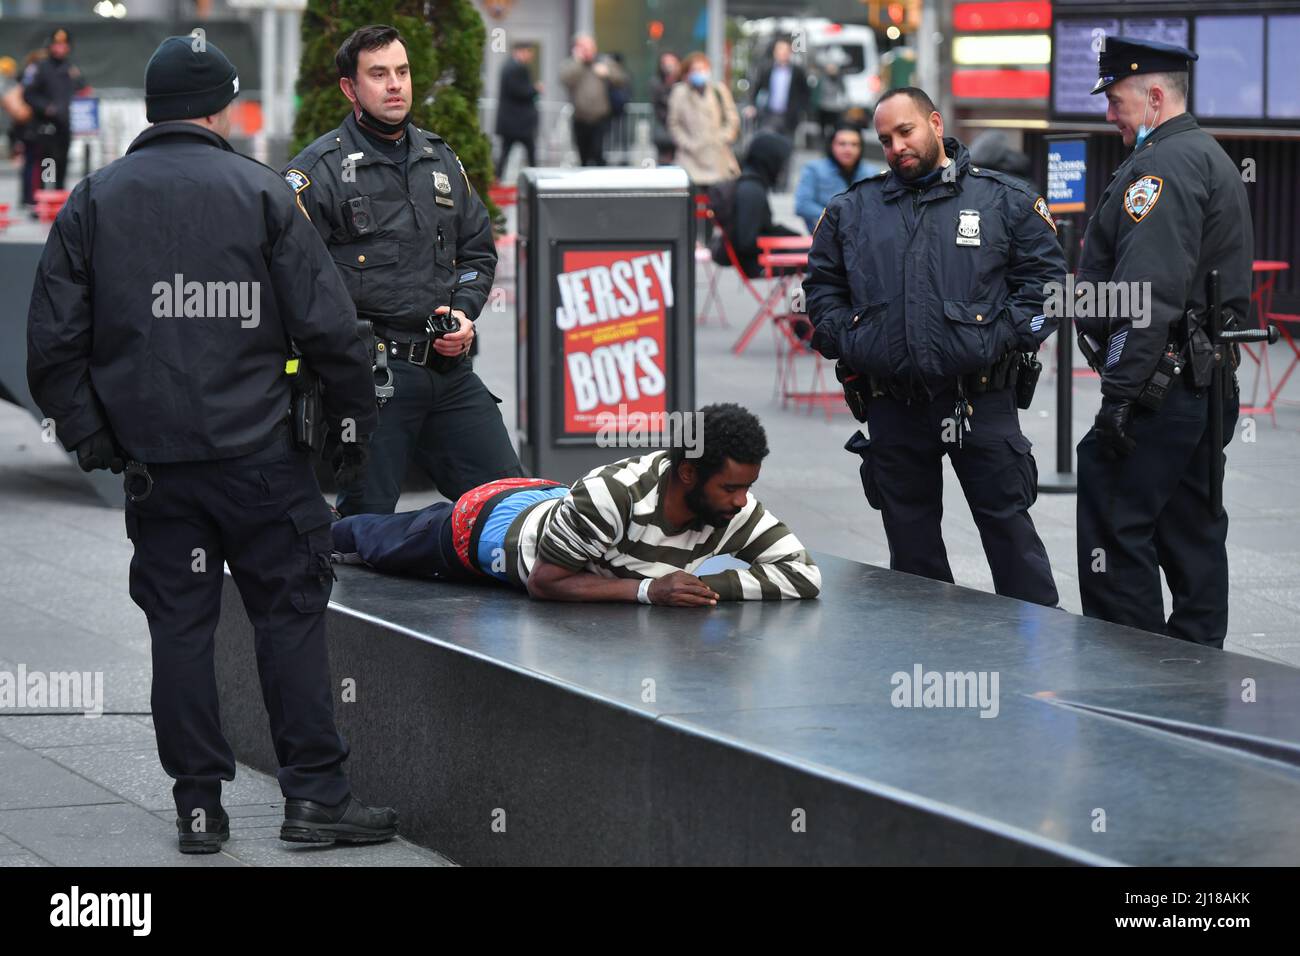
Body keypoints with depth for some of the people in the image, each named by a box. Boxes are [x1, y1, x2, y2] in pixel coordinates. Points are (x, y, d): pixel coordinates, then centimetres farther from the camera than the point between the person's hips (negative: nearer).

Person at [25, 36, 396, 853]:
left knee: (179, 625, 8)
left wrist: (90, 437, 10)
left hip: (152, 458, 3)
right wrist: (354, 416, 5)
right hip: (260, 452, -3)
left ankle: (198, 804, 9)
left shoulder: (92, 204, 5)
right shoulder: (260, 193, -3)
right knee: (291, 614, 4)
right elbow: (326, 323, -7)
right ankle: (315, 794, 3)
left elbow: (55, 342, 3)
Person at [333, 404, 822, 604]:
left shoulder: (736, 511, -33)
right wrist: (647, 588, -50)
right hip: (490, 520, -5)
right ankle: (336, 529, 62)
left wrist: (713, 583, -45)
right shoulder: (613, 493, -50)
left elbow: (806, 576, -33)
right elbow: (543, 581, -40)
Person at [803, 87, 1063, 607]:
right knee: (910, 541, 10)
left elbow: (1046, 276, 3)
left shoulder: (1004, 200, 3)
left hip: (980, 404, -3)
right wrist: (844, 341, 2)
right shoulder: (852, 211, 12)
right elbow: (821, 286, 18)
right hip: (893, 410, 3)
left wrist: (1006, 338, -9)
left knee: (1008, 526, -1)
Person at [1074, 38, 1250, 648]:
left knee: (1115, 530, -8)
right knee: (1192, 539, 14)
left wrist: (1119, 392, -24)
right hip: (1211, 388, 11)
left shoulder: (1162, 166, -15)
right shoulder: (1212, 158, 20)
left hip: (1161, 386, -11)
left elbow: (1149, 294, -23)